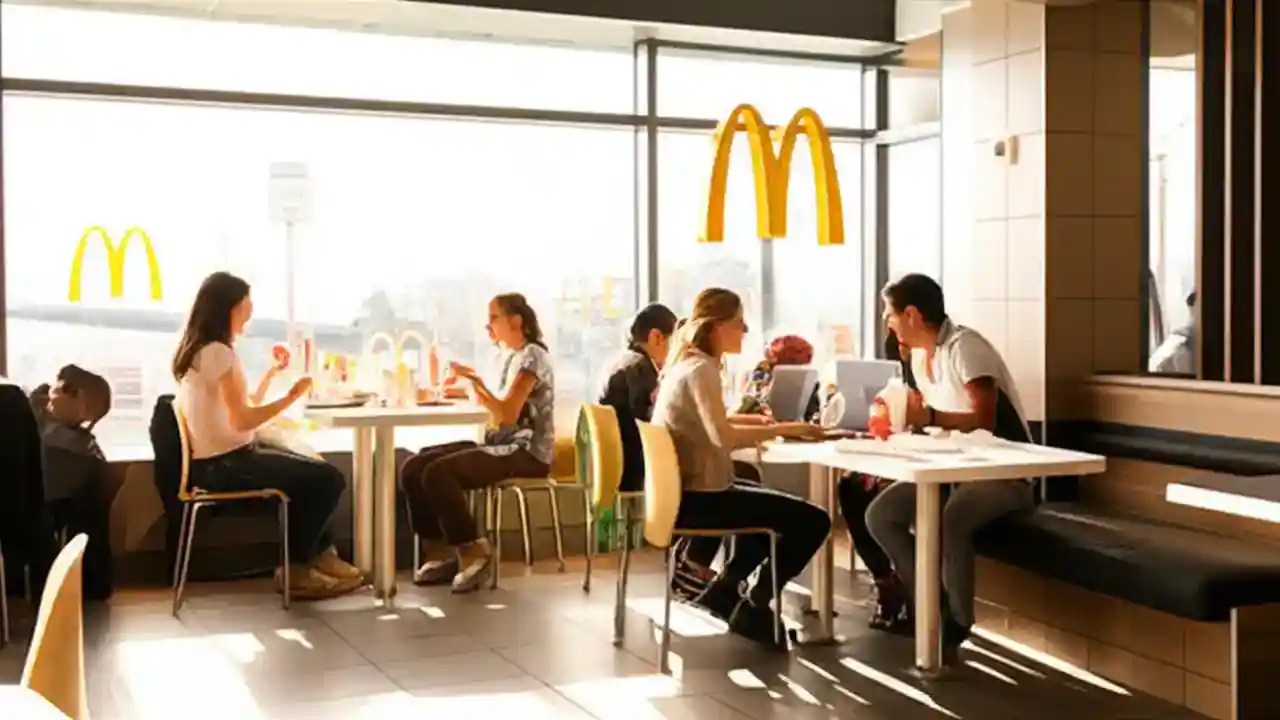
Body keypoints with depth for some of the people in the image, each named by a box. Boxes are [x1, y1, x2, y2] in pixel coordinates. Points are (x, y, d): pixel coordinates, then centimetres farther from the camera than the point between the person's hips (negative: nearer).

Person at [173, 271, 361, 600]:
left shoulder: (198, 351, 14)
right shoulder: (218, 352, -17)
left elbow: (245, 406, 14)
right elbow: (242, 420, -24)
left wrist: (271, 373, 11)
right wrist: (291, 397, -19)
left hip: (220, 459, 10)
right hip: (226, 465, -10)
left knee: (314, 472, 19)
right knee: (328, 479, -11)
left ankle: (319, 555, 21)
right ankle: (295, 569, 3)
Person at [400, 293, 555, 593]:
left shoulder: (532, 356, -11)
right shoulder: (511, 357, 18)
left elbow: (508, 414, -21)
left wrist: (475, 380, -16)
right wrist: (469, 383, 8)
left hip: (527, 452, -9)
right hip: (504, 444, 9)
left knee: (438, 473, -28)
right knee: (414, 468, -7)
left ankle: (473, 551, -10)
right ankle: (453, 551, 0)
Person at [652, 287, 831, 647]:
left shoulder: (689, 363, 12)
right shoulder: (701, 369, -17)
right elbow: (723, 437, -30)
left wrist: (764, 426, 10)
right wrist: (782, 429, -23)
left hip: (684, 490, 10)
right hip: (696, 496, -10)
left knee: (781, 508, 30)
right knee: (813, 520, -10)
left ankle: (724, 590, 26)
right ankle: (754, 608, 3)